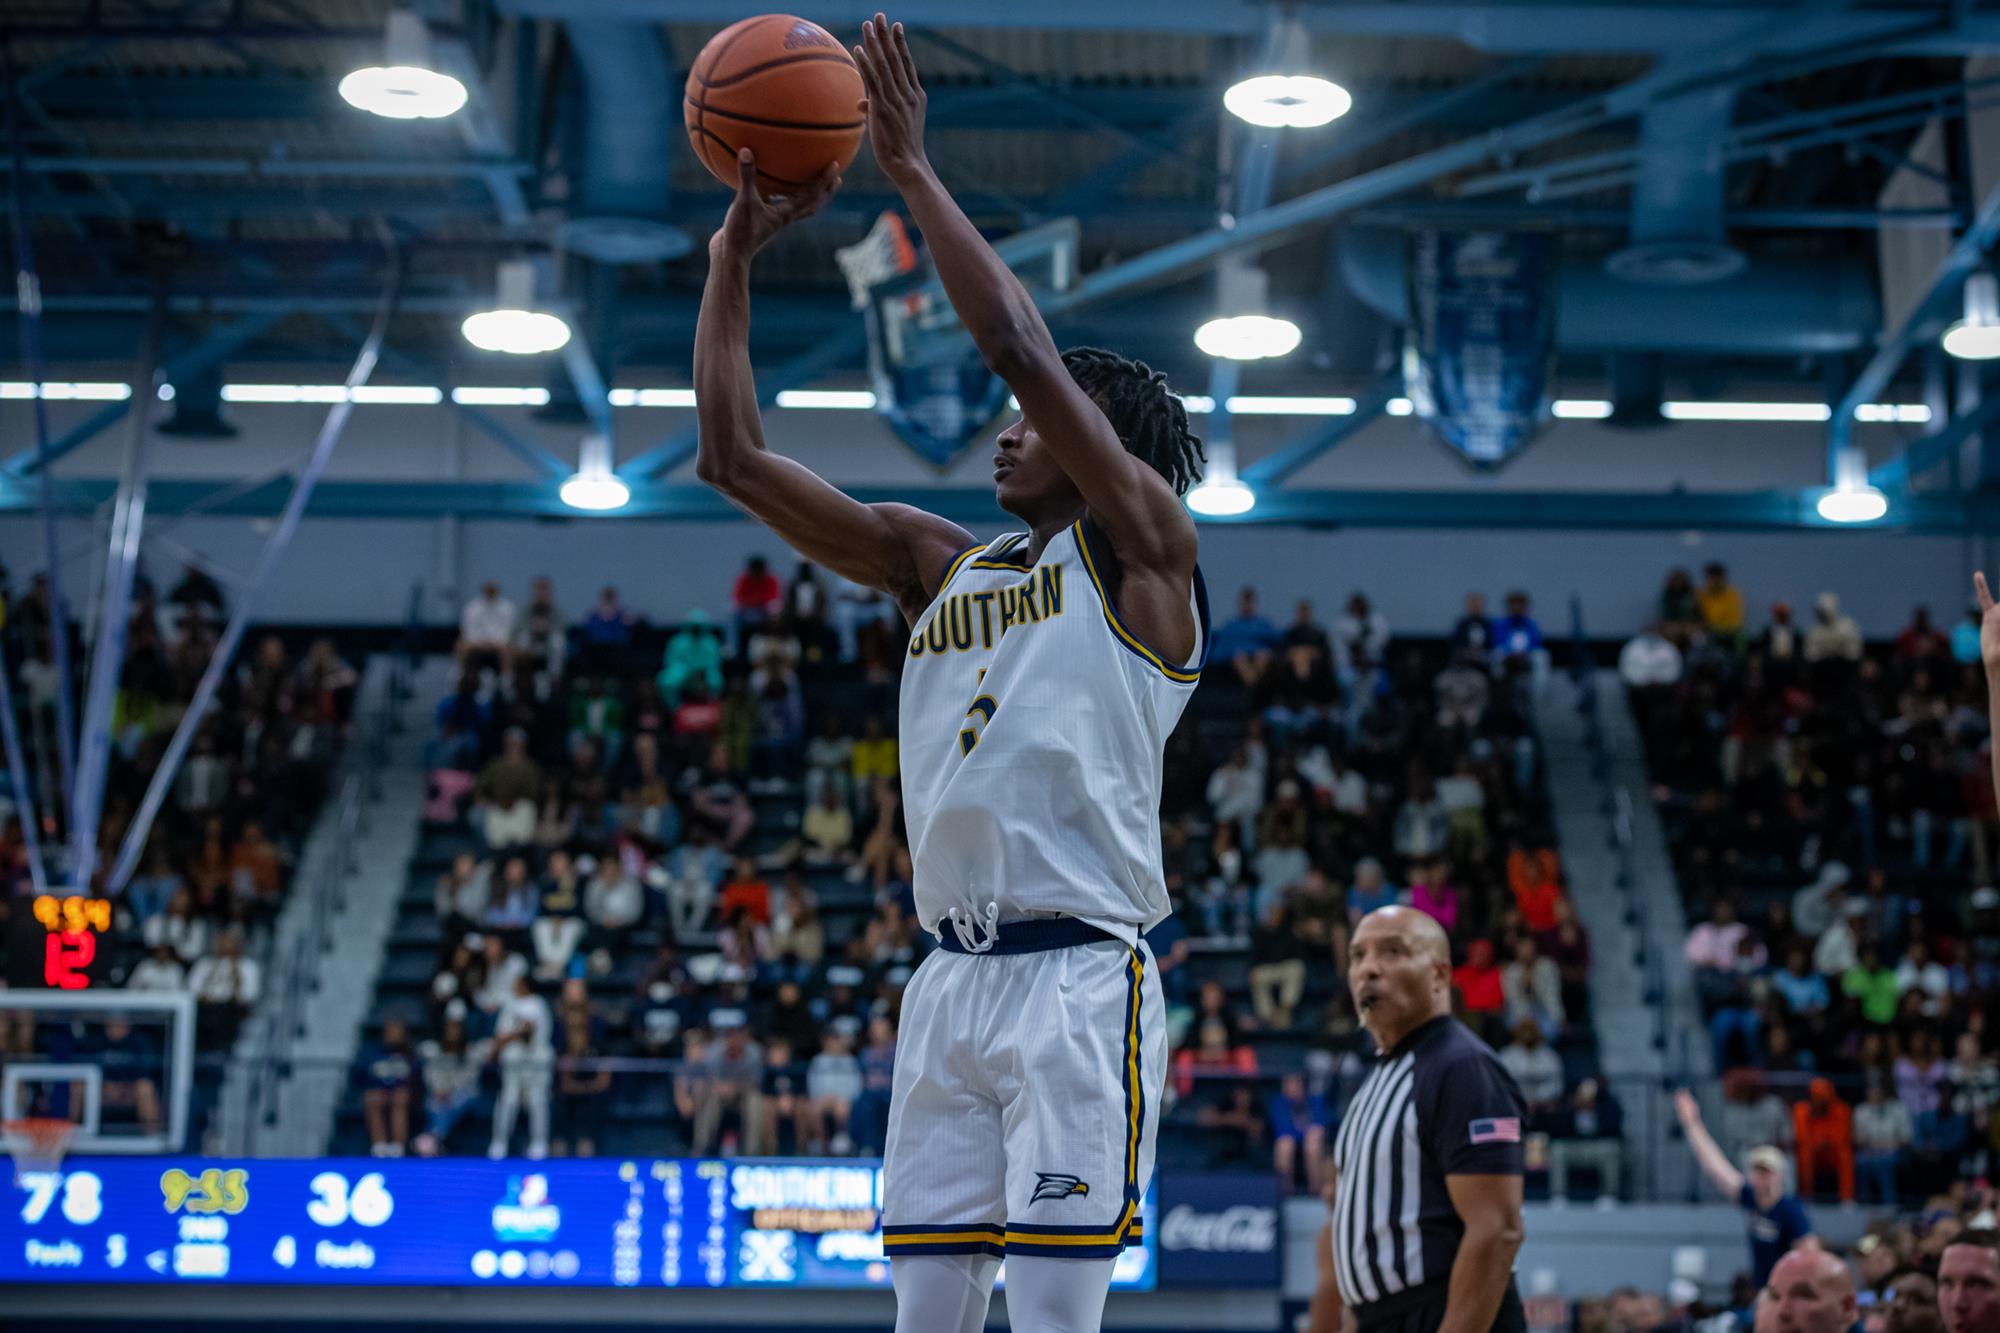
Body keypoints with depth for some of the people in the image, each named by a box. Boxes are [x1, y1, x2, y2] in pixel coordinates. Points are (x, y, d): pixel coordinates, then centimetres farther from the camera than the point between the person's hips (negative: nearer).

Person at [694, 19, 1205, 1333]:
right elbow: (734, 456, 14)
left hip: (1080, 980, -6)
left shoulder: (1142, 547, 1)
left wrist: (914, 169, -8)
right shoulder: (940, 562, 18)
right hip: (951, 980, 6)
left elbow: (1025, 350, -12)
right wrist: (738, 247, 9)